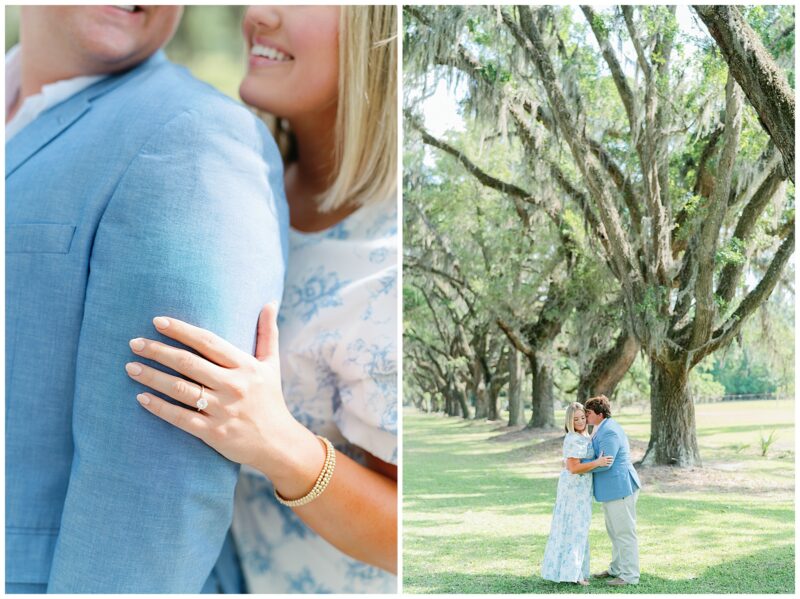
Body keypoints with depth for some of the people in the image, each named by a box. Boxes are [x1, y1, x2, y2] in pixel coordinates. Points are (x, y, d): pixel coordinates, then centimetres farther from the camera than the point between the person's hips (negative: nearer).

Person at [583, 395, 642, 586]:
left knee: (624, 532, -2)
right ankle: (617, 569, 32)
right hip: (611, 489, 11)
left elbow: (604, 463, -25)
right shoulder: (602, 428, 12)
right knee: (614, 530, 20)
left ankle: (629, 575, 6)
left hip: (620, 488, -11)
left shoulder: (610, 432, -21)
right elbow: (598, 455, 24)